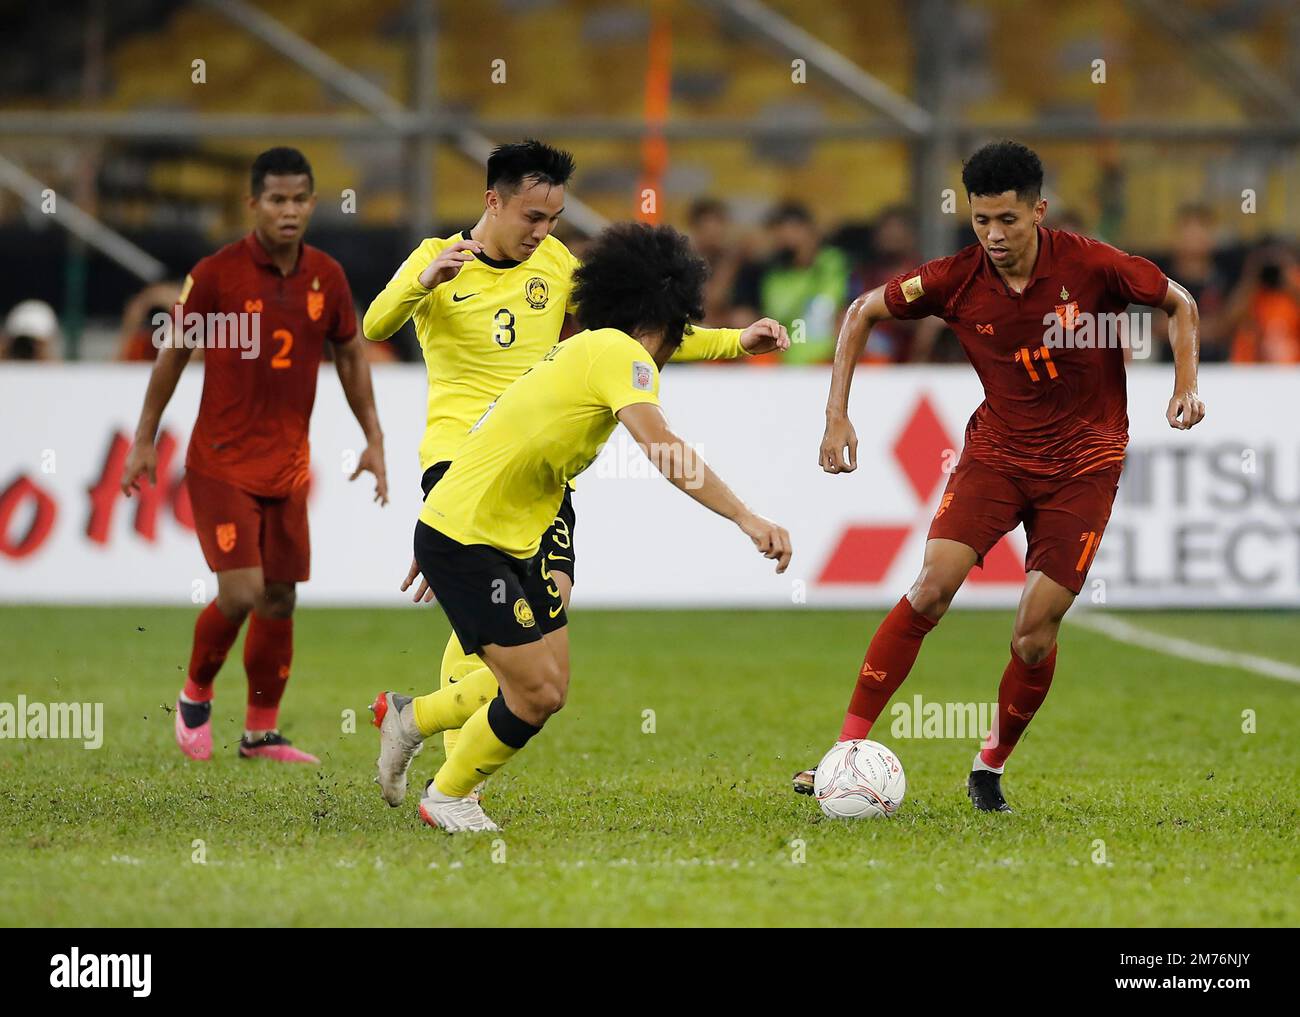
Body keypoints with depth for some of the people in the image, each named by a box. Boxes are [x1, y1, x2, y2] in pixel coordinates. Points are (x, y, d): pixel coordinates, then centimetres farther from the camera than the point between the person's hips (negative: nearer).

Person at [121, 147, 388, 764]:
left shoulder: (327, 277, 1)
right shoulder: (216, 273, -11)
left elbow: (349, 356, 14)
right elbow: (173, 353, -1)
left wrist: (373, 440, 9)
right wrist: (144, 441, 2)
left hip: (287, 468, 4)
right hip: (221, 463, -4)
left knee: (280, 600, 6)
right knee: (240, 591, -15)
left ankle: (261, 733, 19)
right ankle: (195, 694, 12)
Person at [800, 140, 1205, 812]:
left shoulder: (1090, 266, -15)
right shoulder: (957, 280, -11)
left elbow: (1178, 303, 1)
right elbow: (863, 313, 4)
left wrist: (1186, 385, -13)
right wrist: (837, 417, -2)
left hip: (1083, 464, -1)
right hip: (997, 448, 1)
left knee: (1035, 636, -8)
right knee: (932, 587, -18)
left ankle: (991, 769, 16)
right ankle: (848, 750, -15)